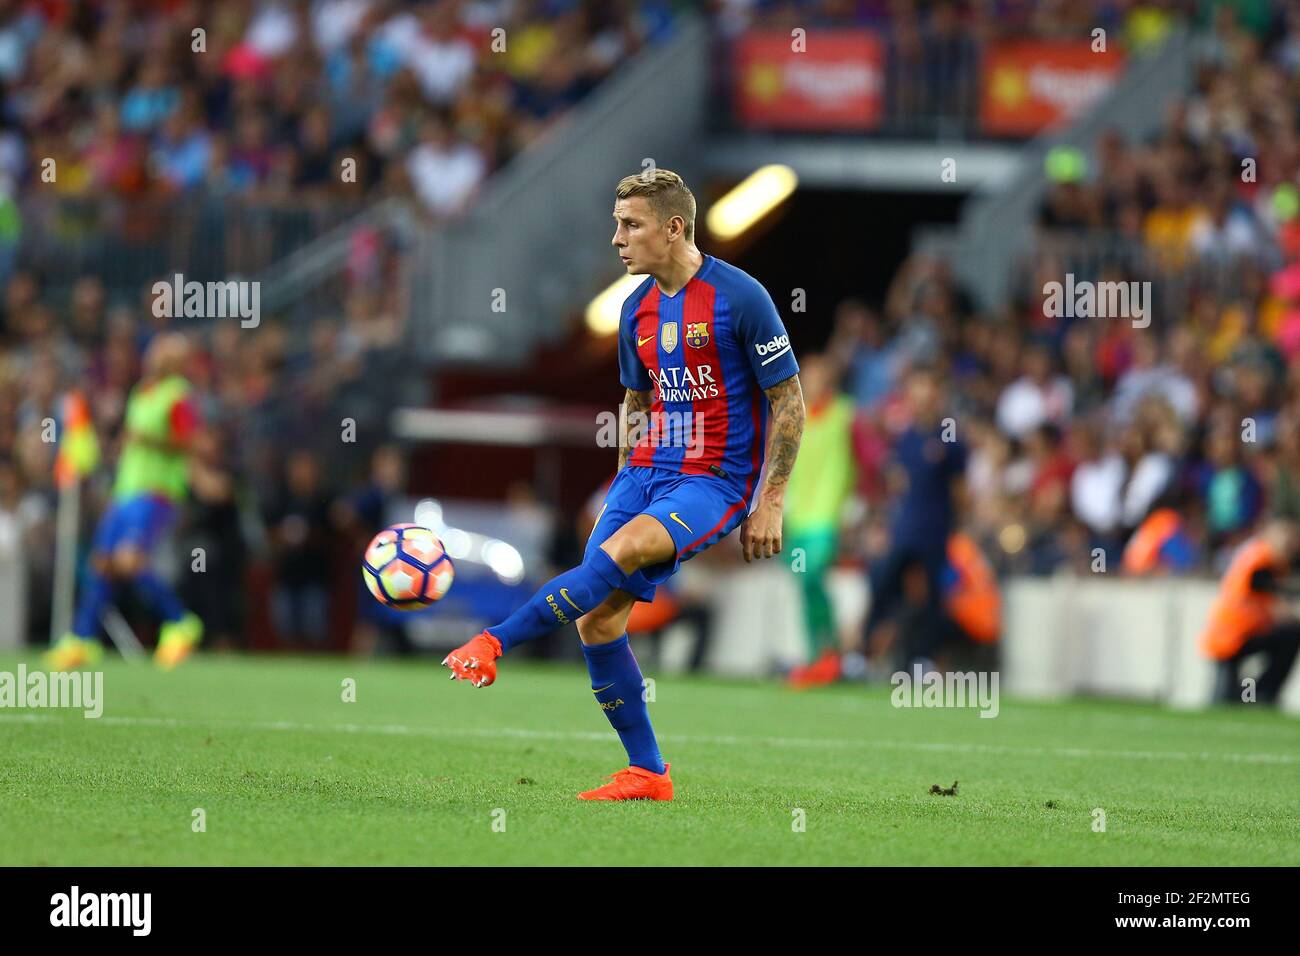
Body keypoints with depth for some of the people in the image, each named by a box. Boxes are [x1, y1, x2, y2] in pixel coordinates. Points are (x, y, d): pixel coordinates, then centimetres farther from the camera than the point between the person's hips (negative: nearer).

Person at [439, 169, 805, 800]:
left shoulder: (739, 297, -11)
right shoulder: (638, 309, 9)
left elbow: (788, 400, -8)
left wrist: (770, 502, -11)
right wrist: (625, 486, 18)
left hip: (716, 482, -7)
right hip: (647, 471, 7)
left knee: (620, 552, -32)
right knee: (597, 617, -6)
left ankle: (495, 642, -33)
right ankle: (646, 773, 3)